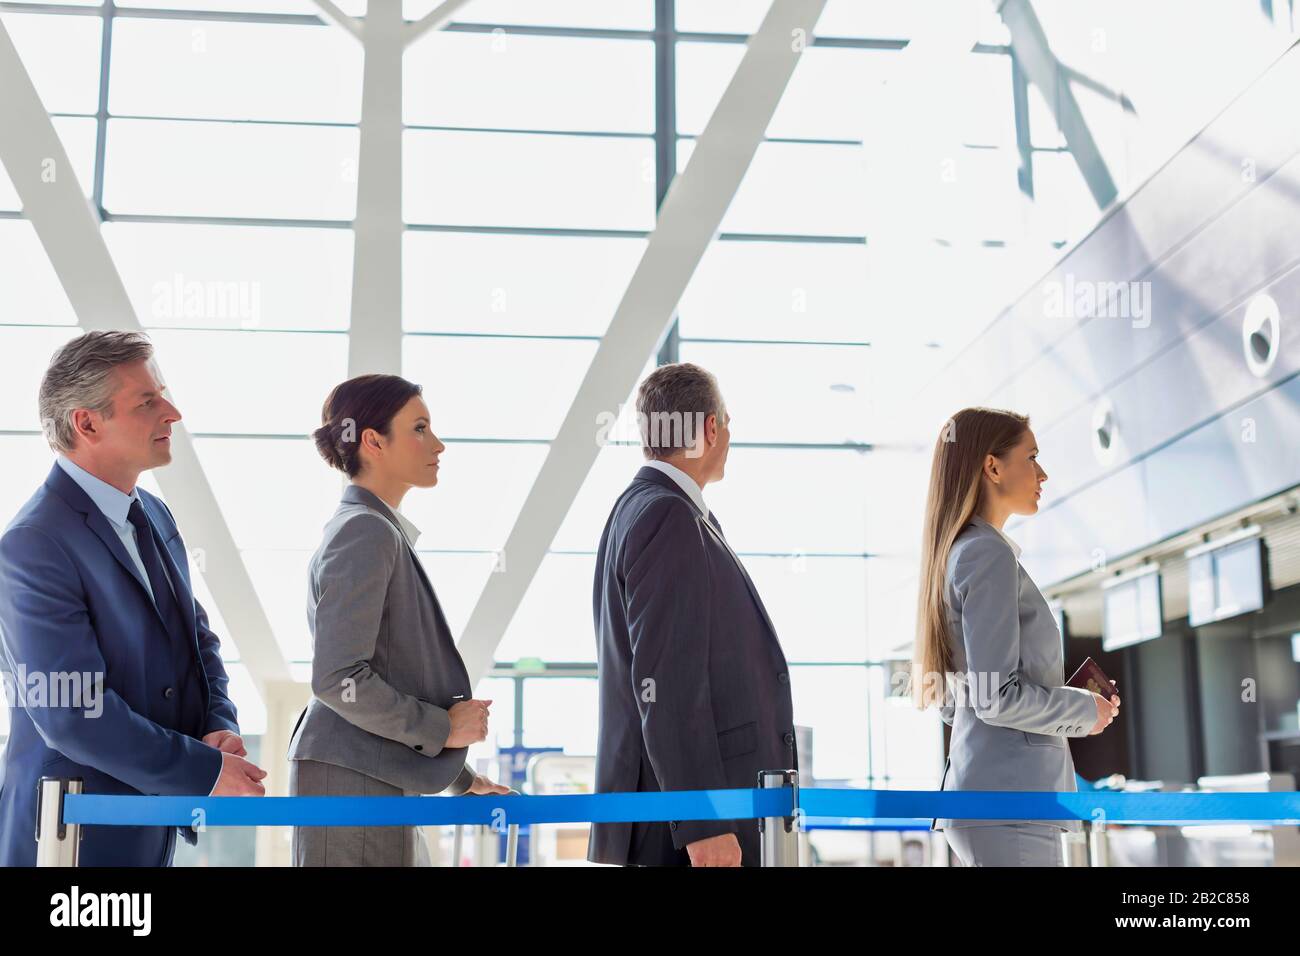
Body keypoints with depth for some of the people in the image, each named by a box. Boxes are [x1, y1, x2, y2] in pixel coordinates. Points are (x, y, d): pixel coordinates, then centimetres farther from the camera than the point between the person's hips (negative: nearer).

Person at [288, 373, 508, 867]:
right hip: (352, 782, -10)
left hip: (380, 782, 10)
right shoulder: (364, 533, -13)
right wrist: (442, 728, -12)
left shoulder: (381, 532, 16)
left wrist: (461, 779, 25)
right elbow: (338, 679, -21)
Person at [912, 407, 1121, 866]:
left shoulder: (959, 553, 16)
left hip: (983, 791, 10)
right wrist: (1086, 710, -4)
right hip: (1009, 802, -10)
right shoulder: (990, 554, -12)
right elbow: (996, 697, -19)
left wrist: (1069, 698, 13)